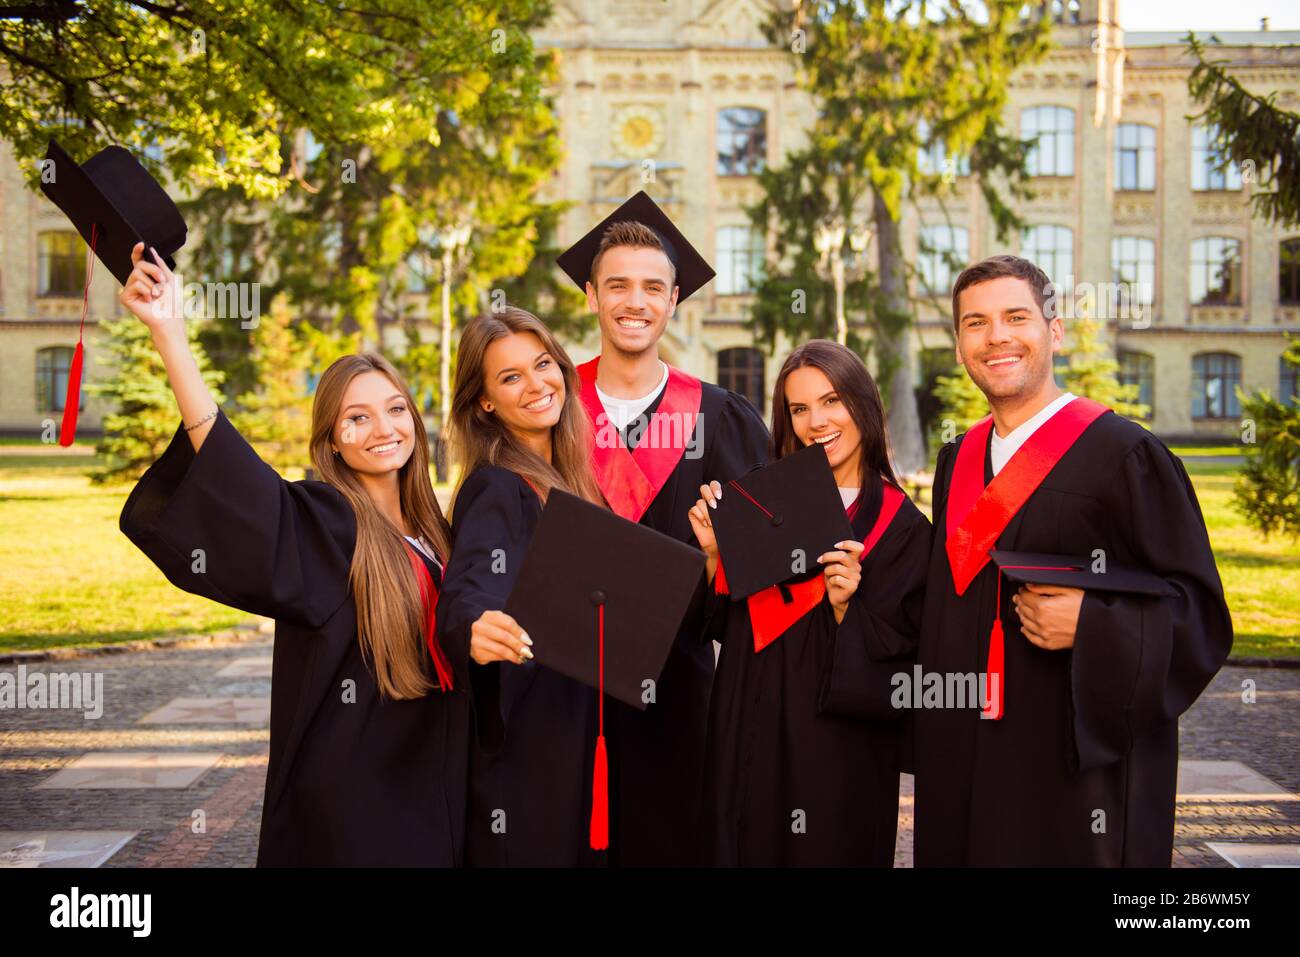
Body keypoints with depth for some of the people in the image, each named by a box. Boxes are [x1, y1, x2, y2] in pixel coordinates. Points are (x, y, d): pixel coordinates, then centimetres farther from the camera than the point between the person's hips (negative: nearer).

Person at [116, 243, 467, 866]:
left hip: (431, 781, 7)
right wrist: (169, 336, -38)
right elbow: (228, 471, -31)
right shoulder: (319, 525, -12)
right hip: (351, 789, -6)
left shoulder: (428, 528, 8)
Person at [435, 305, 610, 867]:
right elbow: (469, 594, -32)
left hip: (579, 728, 8)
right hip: (522, 741, -8)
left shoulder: (565, 479, 9)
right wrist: (476, 630, -52)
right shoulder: (496, 489, -15)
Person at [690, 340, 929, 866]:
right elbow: (724, 622, 5)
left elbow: (900, 669, -9)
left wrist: (845, 609, -23)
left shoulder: (902, 529, -8)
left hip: (838, 753, -4)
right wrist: (713, 554, -11)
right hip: (750, 741, 4)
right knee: (744, 851, 13)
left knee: (827, 852, 8)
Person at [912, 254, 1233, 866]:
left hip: (1079, 772, -5)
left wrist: (1091, 625, -24)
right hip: (963, 770, 6)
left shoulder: (1126, 456, -9)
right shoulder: (957, 465, 11)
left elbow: (1200, 614, -9)